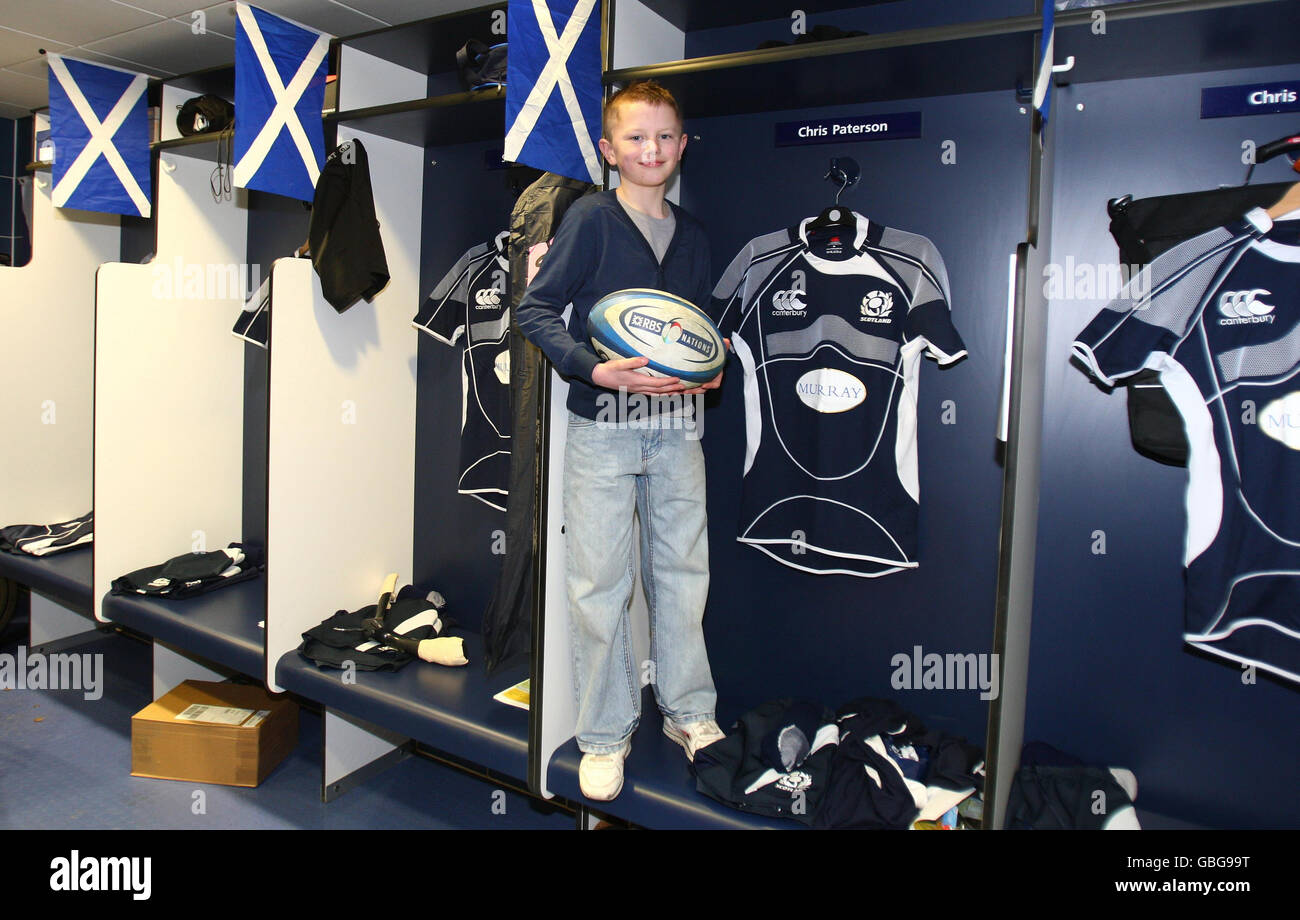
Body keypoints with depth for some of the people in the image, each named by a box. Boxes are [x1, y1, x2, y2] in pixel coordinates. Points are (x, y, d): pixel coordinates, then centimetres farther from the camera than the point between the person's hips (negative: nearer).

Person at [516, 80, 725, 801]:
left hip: (676, 425, 5)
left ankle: (688, 711, 29)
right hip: (601, 426, -4)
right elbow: (535, 310, -8)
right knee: (599, 582, 1)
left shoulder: (692, 234, 12)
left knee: (683, 570, 12)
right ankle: (606, 735, 18)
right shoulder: (591, 218, -4)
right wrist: (596, 369, -21)